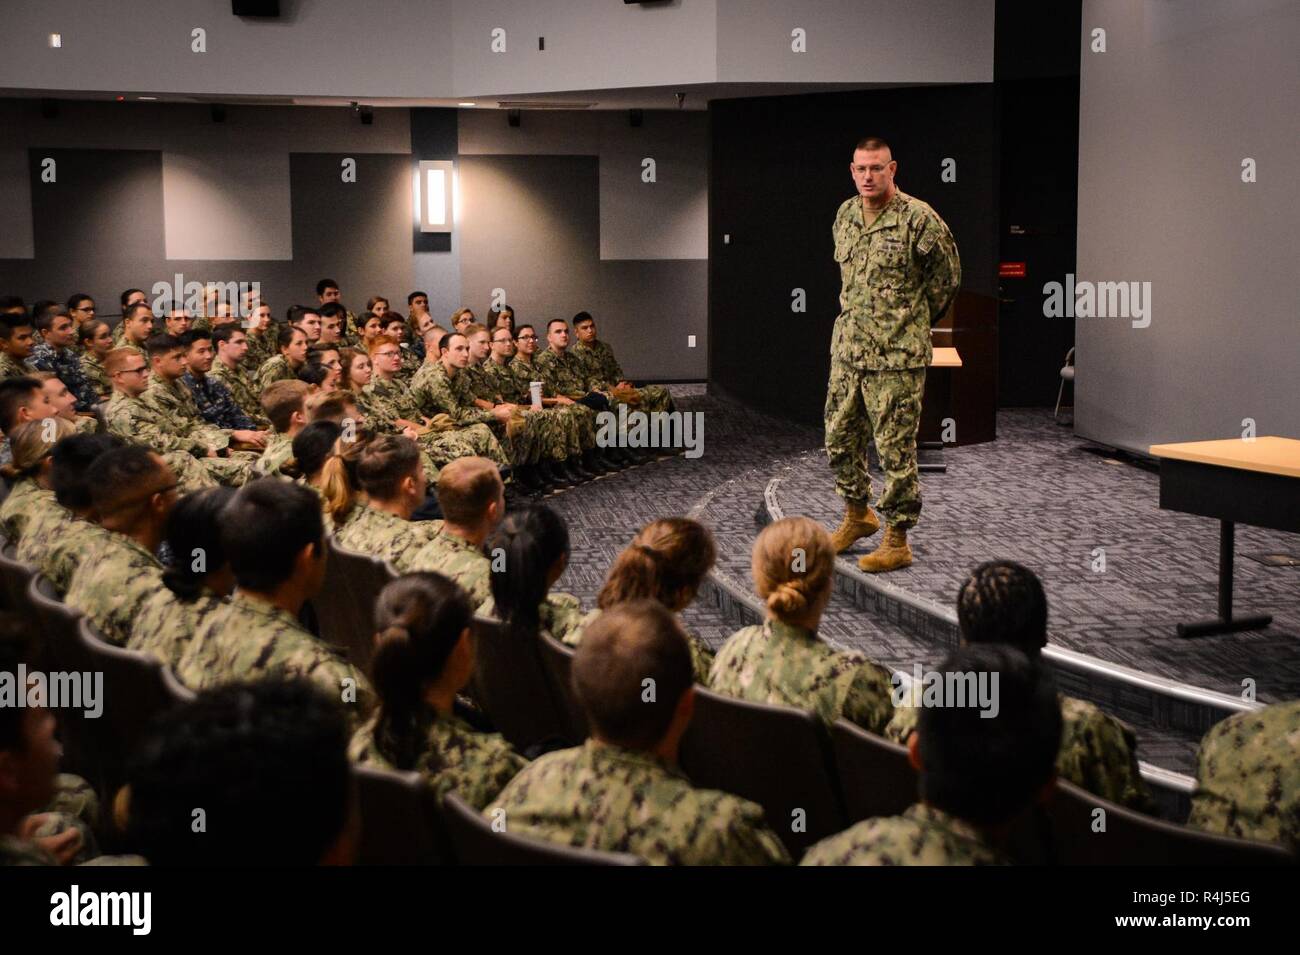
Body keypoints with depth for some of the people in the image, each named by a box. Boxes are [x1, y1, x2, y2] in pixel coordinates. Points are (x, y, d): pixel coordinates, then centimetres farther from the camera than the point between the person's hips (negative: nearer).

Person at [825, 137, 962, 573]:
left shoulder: (919, 218, -12)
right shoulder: (845, 214, 8)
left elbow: (947, 277, 0)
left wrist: (911, 321, 8)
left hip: (897, 357, -7)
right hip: (846, 350, 7)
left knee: (895, 449, -2)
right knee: (840, 439, 16)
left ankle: (897, 540, 8)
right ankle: (857, 514, 36)